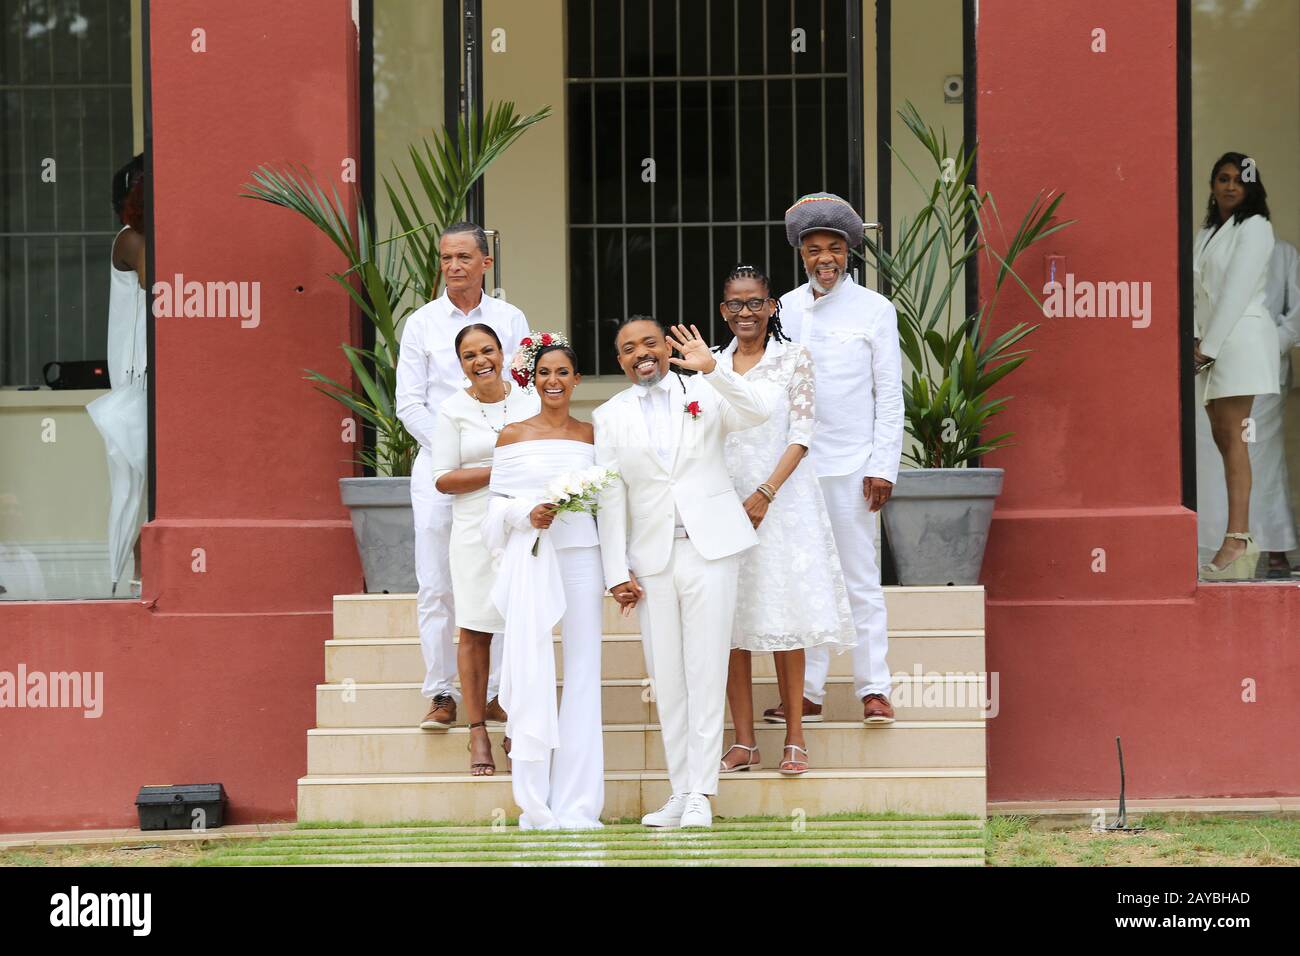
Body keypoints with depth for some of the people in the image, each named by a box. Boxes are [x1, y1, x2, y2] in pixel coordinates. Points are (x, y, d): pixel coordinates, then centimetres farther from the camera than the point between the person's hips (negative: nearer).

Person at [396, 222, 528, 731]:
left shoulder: (511, 320, 7)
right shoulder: (421, 323, 5)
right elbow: (410, 405, 2)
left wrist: (496, 450, -7)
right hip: (438, 465, 0)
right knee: (436, 586, -2)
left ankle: (497, 692, 4)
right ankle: (440, 694, 3)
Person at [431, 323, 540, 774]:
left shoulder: (529, 402, 8)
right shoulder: (453, 410, 2)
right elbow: (443, 479, -2)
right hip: (476, 531, -2)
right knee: (476, 631, -2)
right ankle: (478, 735, 3)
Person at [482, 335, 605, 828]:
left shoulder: (591, 436, 10)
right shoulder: (513, 436, 6)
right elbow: (499, 504, 6)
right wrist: (528, 515, -14)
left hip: (581, 557, 1)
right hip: (530, 560, -1)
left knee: (582, 673, 0)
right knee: (532, 673, -4)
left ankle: (577, 803, 4)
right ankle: (536, 804, 0)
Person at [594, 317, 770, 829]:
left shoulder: (704, 393, 4)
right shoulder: (609, 417, 7)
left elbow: (757, 413, -14)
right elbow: (610, 499, 5)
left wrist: (712, 368, -27)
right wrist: (618, 573, -1)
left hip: (709, 549, -2)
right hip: (652, 558, 2)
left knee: (706, 673, -4)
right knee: (666, 680, 4)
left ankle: (700, 794, -2)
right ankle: (680, 793, 10)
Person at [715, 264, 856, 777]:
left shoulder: (793, 359, 0)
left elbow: (801, 436, -6)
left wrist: (765, 494, -14)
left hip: (781, 499, -3)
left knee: (783, 617, -3)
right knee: (730, 623, 2)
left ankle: (794, 737, 3)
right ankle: (743, 741, 6)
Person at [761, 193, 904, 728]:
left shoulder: (874, 310, 0)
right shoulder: (783, 310, 8)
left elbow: (890, 396, 0)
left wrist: (883, 466, -7)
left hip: (851, 464, -3)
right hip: (793, 463, 3)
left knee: (861, 578, 0)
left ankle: (873, 688, 4)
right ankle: (808, 692, 9)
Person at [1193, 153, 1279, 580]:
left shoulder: (1255, 227, -2)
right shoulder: (1206, 234, 21)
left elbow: (1238, 288, -10)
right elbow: (1195, 290, 16)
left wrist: (1209, 346, -14)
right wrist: (1195, 339, 1)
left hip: (1242, 336, -8)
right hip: (1212, 344, 8)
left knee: (1232, 436, -14)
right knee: (1223, 438, 3)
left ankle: (1237, 538, -18)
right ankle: (1242, 540, 3)